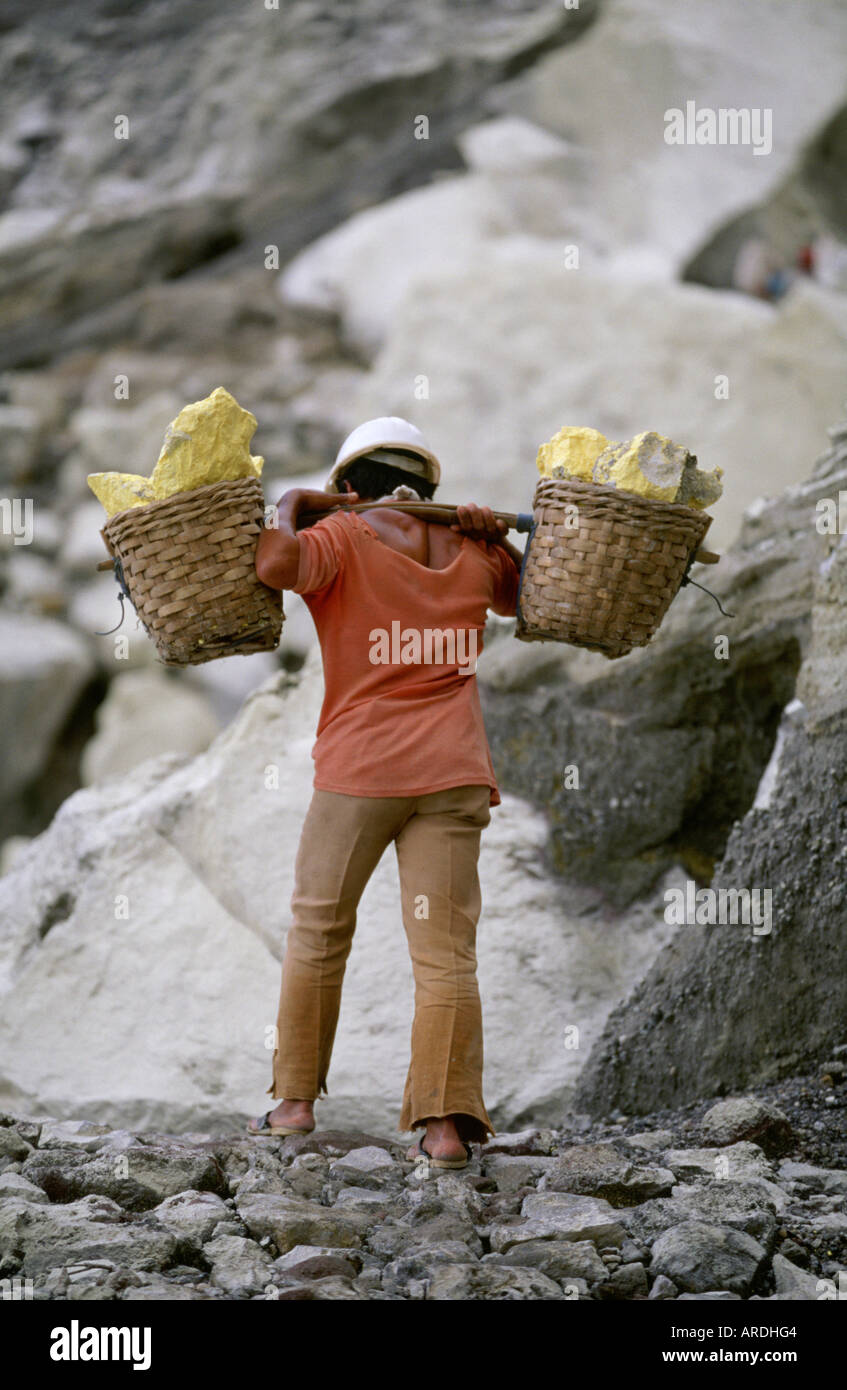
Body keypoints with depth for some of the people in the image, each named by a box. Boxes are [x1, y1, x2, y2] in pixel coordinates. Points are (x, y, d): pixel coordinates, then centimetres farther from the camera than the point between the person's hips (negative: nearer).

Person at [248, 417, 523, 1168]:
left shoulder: (345, 536, 0)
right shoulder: (471, 549, 14)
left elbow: (278, 563, -21)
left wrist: (289, 506, -3)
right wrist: (498, 535, 23)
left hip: (360, 768, -3)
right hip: (454, 772, 3)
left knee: (318, 930, 14)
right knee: (446, 951, -1)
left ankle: (295, 1100, 17)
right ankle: (445, 1121, -10)